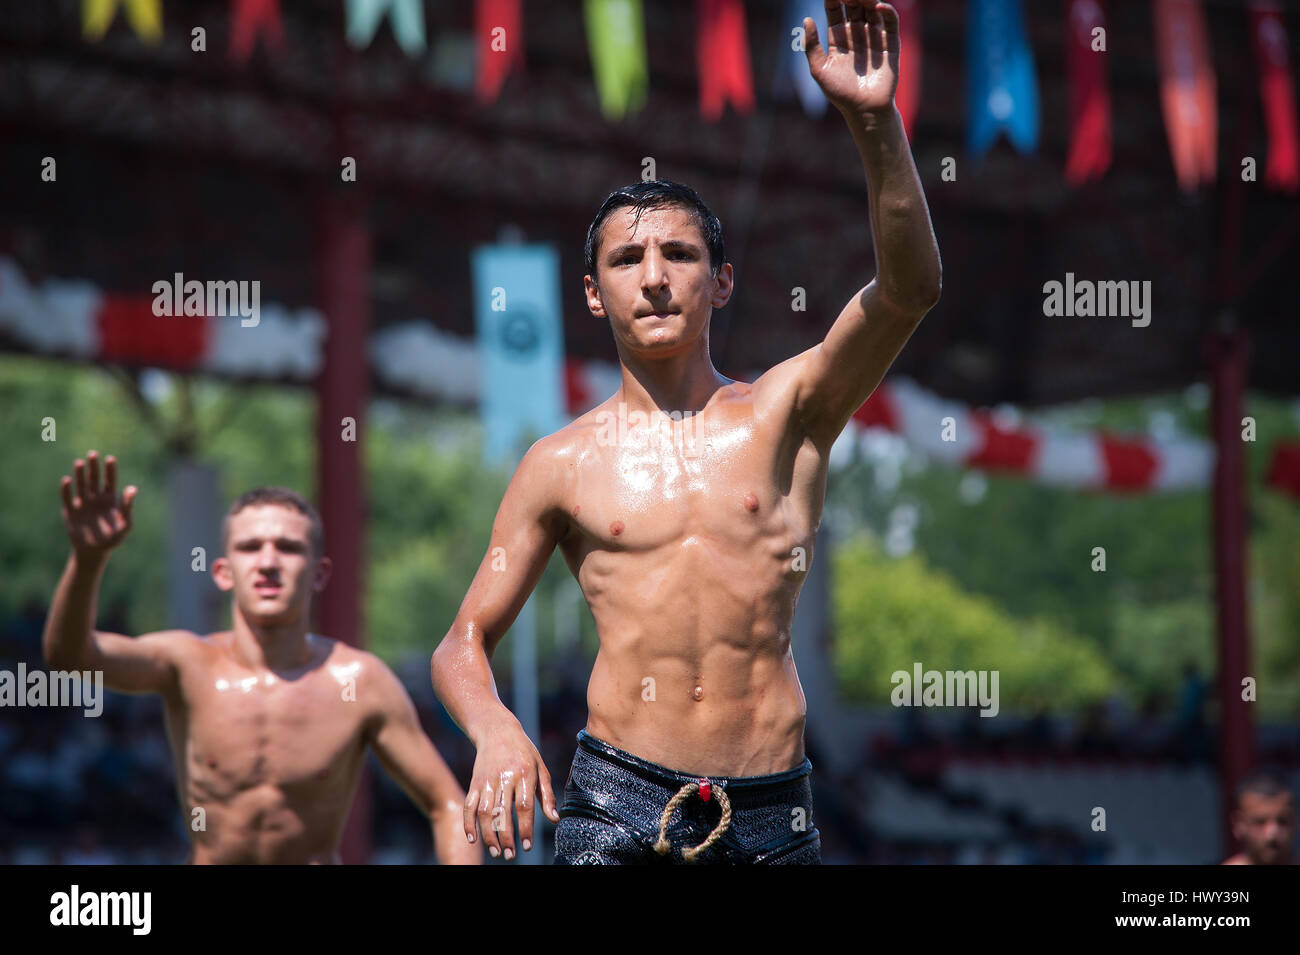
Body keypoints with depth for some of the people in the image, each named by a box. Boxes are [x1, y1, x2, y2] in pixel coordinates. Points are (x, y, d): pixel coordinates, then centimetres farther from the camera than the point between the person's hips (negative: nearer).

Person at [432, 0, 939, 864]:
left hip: (771, 816, 1)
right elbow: (463, 644, 12)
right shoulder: (563, 464, 9)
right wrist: (494, 729, -11)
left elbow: (910, 288, -8)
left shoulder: (786, 412, 8)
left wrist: (875, 121, -21)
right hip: (618, 799, 0)